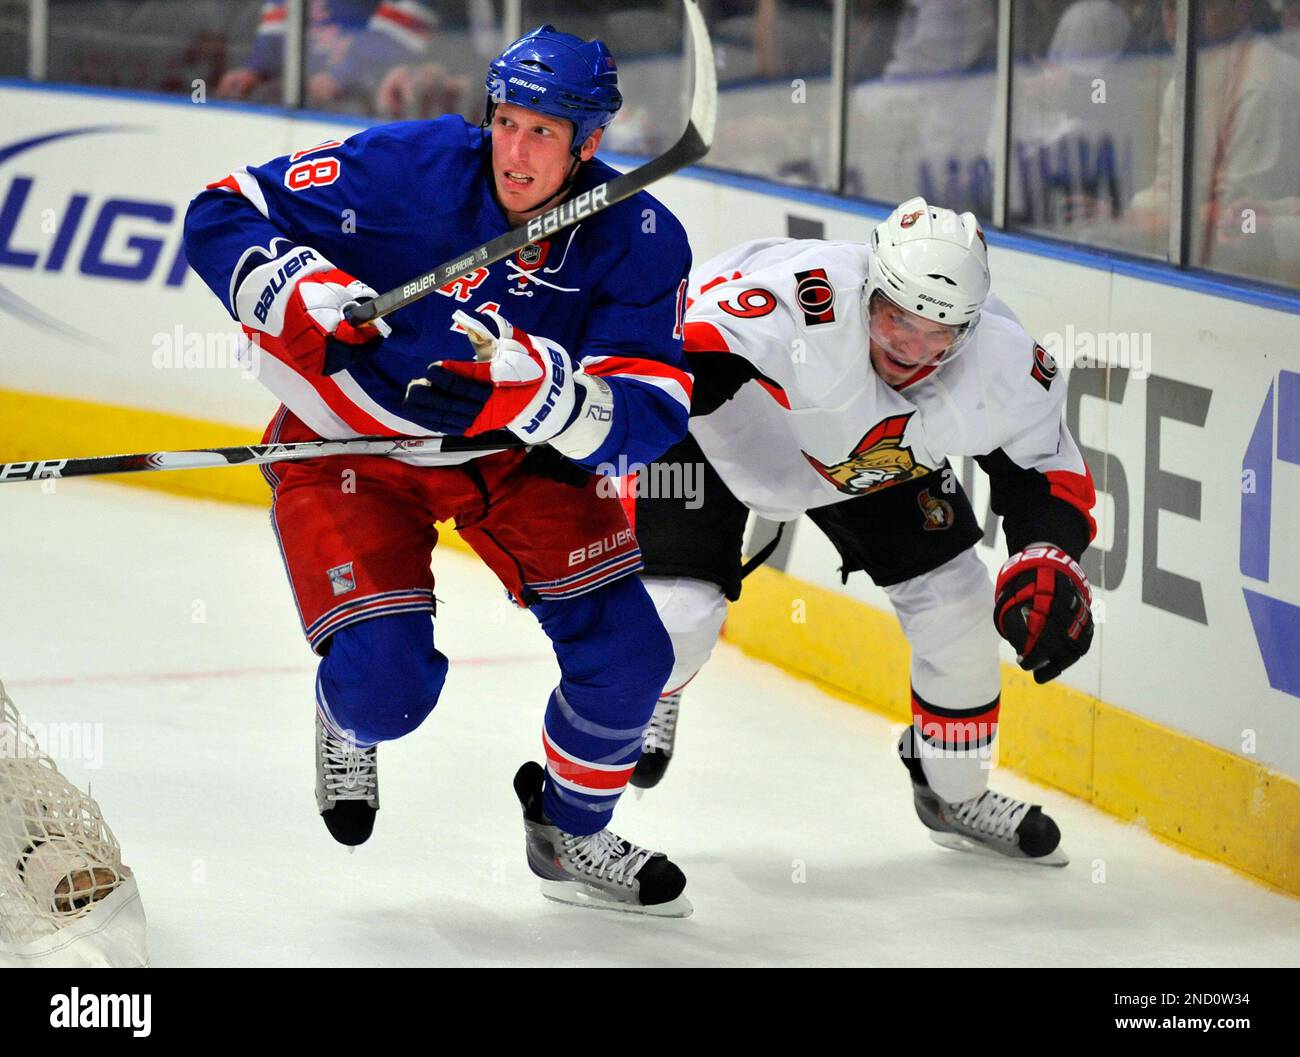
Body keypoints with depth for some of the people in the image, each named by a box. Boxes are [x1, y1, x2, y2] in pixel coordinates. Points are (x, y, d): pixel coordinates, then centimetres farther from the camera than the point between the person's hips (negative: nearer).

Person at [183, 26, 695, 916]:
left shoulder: (641, 242, -19)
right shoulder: (404, 169, -25)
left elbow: (650, 417, -27)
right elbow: (223, 215, -18)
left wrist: (531, 381, -45)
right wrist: (310, 300, -36)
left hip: (518, 451, 3)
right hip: (350, 444, -3)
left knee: (628, 649, -6)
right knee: (388, 686, -17)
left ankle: (571, 832, 23)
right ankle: (350, 718, 24)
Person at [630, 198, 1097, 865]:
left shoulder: (1000, 360, -26)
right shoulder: (801, 302, -45)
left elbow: (1047, 468, -11)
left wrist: (1048, 562, -28)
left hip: (876, 453, 5)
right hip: (718, 421, -5)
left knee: (954, 598, -1)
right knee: (680, 608, -18)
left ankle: (956, 792, 24)